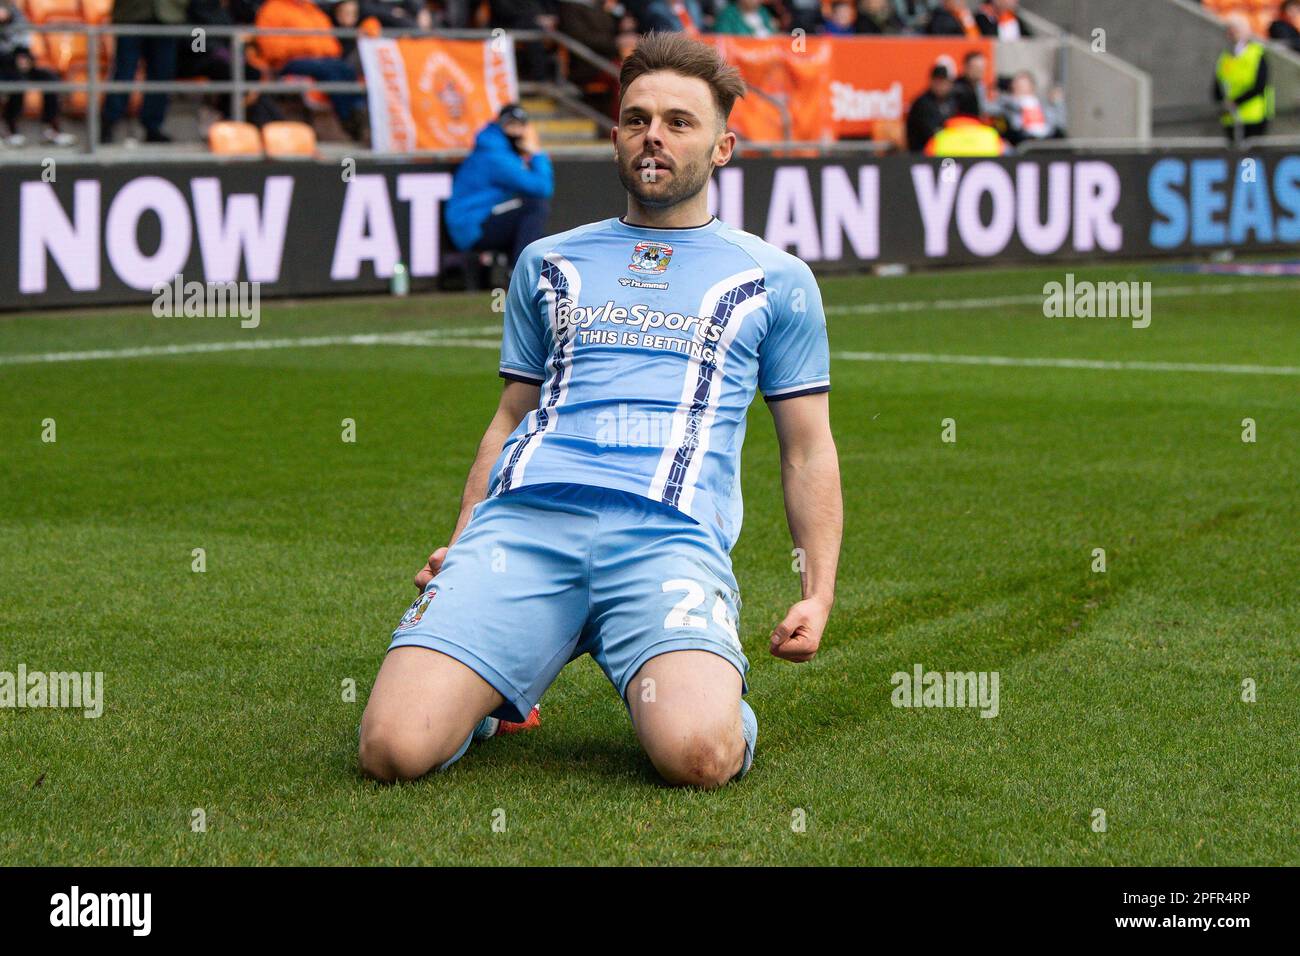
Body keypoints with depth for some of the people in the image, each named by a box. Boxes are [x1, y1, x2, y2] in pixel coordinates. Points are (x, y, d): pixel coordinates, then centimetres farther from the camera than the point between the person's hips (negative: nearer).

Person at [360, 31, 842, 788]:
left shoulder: (775, 279, 19)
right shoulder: (549, 264, 26)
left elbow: (808, 451, 20)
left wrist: (819, 593, 8)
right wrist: (459, 547, 15)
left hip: (671, 534, -2)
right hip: (520, 519, 2)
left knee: (698, 754, -33)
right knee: (395, 746, -21)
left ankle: (676, 685, 4)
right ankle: (495, 691, 12)